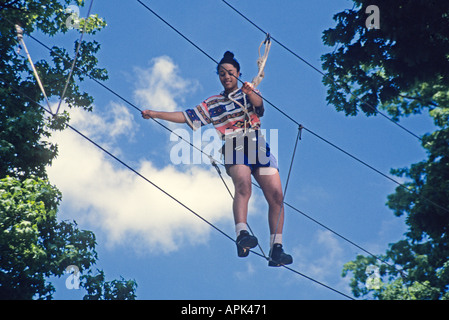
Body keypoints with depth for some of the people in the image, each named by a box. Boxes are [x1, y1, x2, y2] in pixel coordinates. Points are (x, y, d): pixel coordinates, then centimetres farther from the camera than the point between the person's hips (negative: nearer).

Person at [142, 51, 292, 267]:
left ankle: (276, 249, -9)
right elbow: (186, 116, 25)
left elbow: (258, 102, -4)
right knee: (243, 184, -32)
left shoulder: (249, 91, 19)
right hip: (234, 147, 0)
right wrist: (155, 114, 18)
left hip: (257, 144, 1)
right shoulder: (211, 104, 24)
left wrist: (250, 93, -28)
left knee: (276, 196, -12)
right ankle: (241, 235, -45)